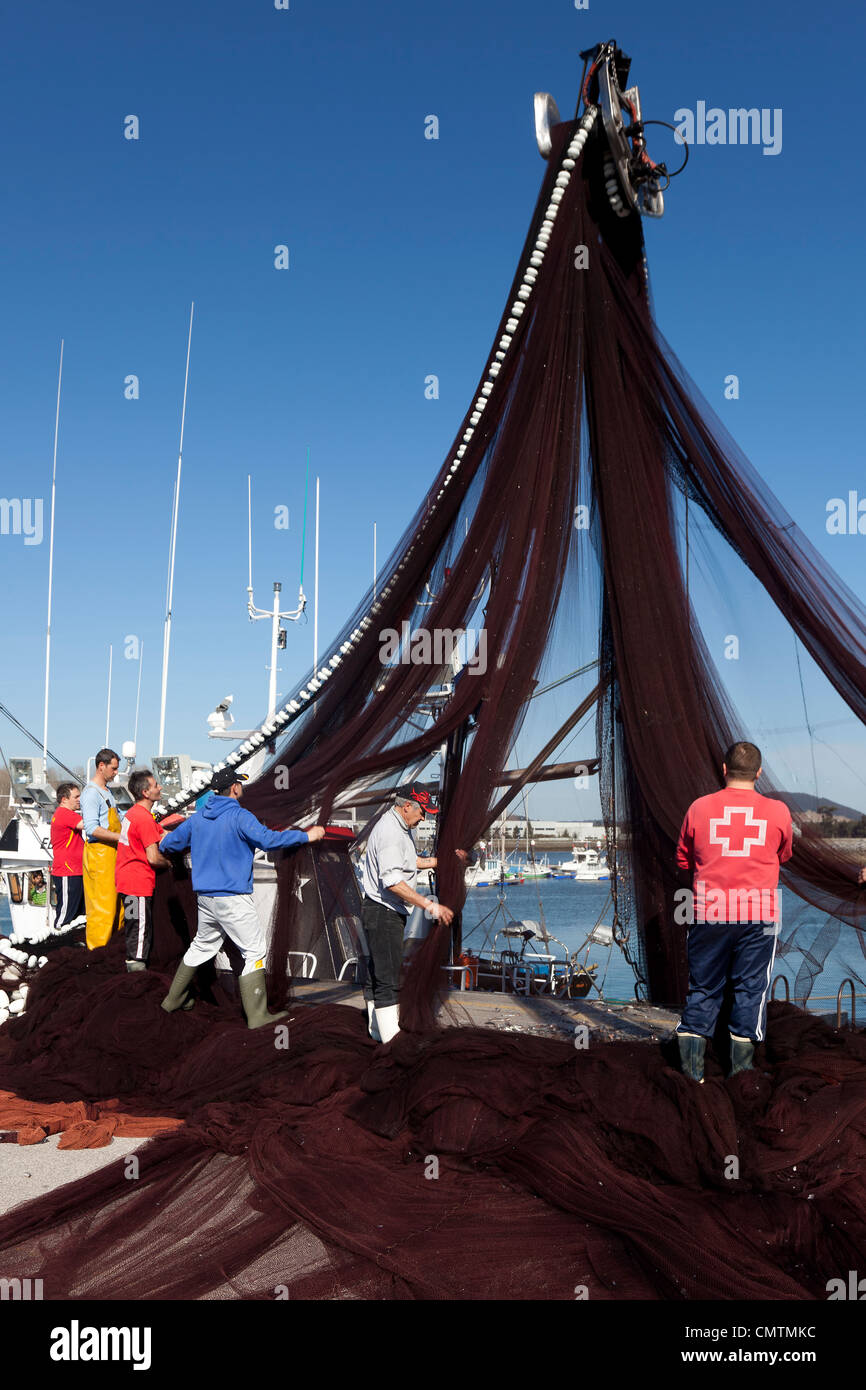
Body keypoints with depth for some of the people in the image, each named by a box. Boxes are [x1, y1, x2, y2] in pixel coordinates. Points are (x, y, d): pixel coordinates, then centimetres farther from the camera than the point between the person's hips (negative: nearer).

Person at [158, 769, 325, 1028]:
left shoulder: (198, 818, 9)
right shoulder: (239, 817, -14)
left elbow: (169, 843, 18)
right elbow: (268, 839, -26)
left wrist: (163, 844, 43)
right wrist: (306, 836, -18)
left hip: (205, 898, 8)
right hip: (233, 898, -8)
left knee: (202, 946, 24)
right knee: (254, 951, -1)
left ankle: (174, 999, 33)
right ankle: (257, 1015, -4)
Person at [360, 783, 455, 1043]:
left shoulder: (400, 827, 12)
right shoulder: (390, 832, -22)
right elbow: (393, 882, -30)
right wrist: (430, 906, -31)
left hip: (390, 912, 11)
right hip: (383, 913, -11)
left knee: (377, 973, 19)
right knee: (388, 978, -10)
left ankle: (377, 1031, 30)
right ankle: (392, 1042, -10)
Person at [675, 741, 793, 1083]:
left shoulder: (699, 808, -2)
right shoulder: (778, 811, -2)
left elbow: (683, 861, 10)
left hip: (709, 913, 1)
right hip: (759, 914, -1)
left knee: (703, 988, 11)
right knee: (750, 989, 11)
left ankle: (691, 1069, 12)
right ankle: (740, 1067, 16)